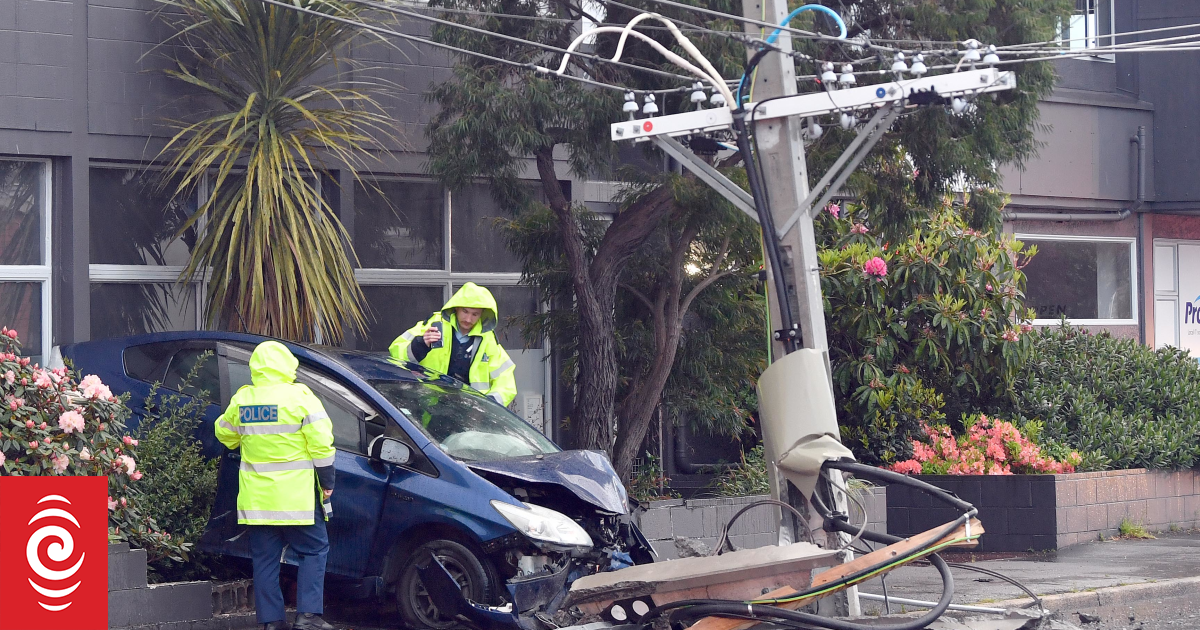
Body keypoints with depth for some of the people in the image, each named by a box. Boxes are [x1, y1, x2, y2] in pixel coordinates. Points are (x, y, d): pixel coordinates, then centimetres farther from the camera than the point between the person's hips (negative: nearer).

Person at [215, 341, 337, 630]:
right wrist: (327, 482, -1)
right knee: (314, 551, 6)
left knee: (265, 558, 8)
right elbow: (321, 443, -11)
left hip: (257, 497, 4)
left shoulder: (242, 400, 4)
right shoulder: (299, 397, -8)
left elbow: (224, 433, 20)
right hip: (296, 497, -4)